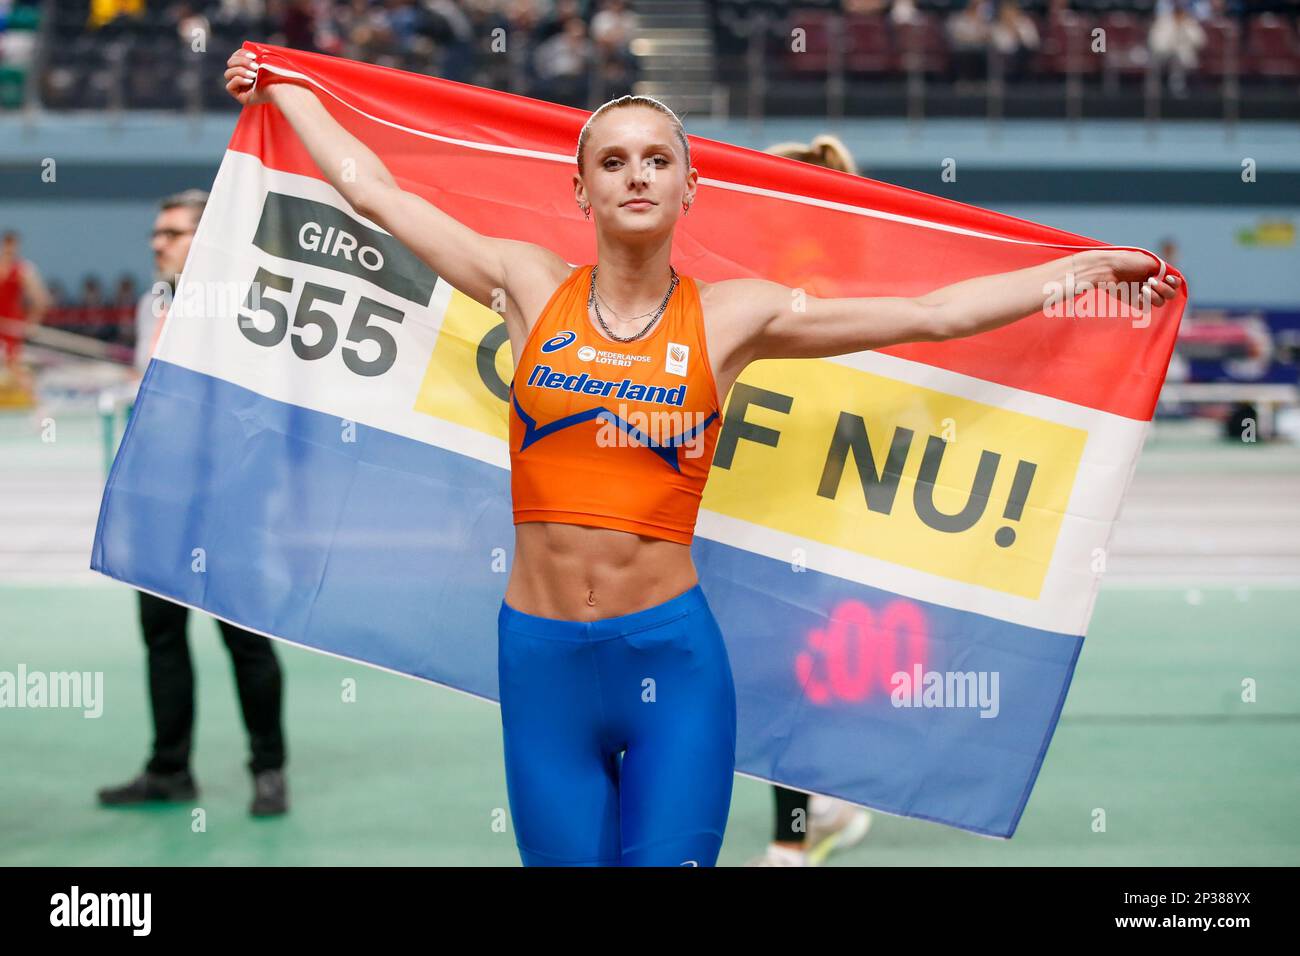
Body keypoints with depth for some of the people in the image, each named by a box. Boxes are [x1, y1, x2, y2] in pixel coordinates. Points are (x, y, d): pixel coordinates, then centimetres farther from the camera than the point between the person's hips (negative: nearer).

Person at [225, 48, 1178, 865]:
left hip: (673, 656, -1)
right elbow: (373, 189, 13)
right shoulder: (530, 285, 3)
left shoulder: (730, 315, 1)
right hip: (541, 658, 1)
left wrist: (1082, 268, 10)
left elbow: (934, 313, 6)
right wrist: (283, 86, 23)